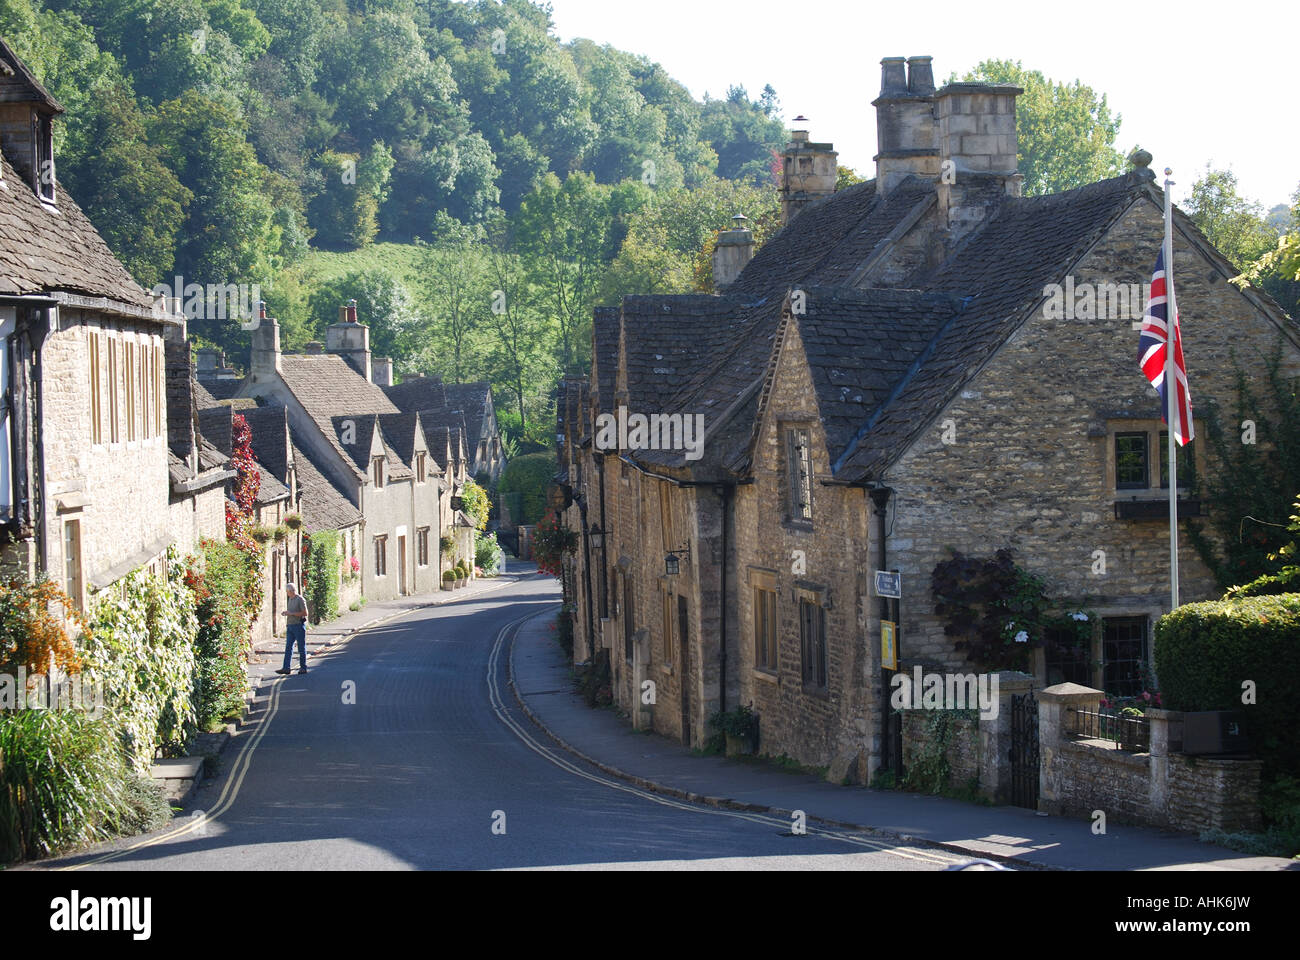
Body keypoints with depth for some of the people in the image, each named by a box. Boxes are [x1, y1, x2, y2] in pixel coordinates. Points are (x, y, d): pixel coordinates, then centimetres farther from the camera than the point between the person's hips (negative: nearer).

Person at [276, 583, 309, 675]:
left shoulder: (300, 600, -10)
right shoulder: (290, 599, 16)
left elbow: (305, 613, -15)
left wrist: (291, 613, -17)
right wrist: (286, 612, 6)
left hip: (299, 625, -8)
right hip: (290, 625, 8)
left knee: (301, 648, 1)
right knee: (288, 647, 1)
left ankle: (303, 667, 8)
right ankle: (286, 668, -2)